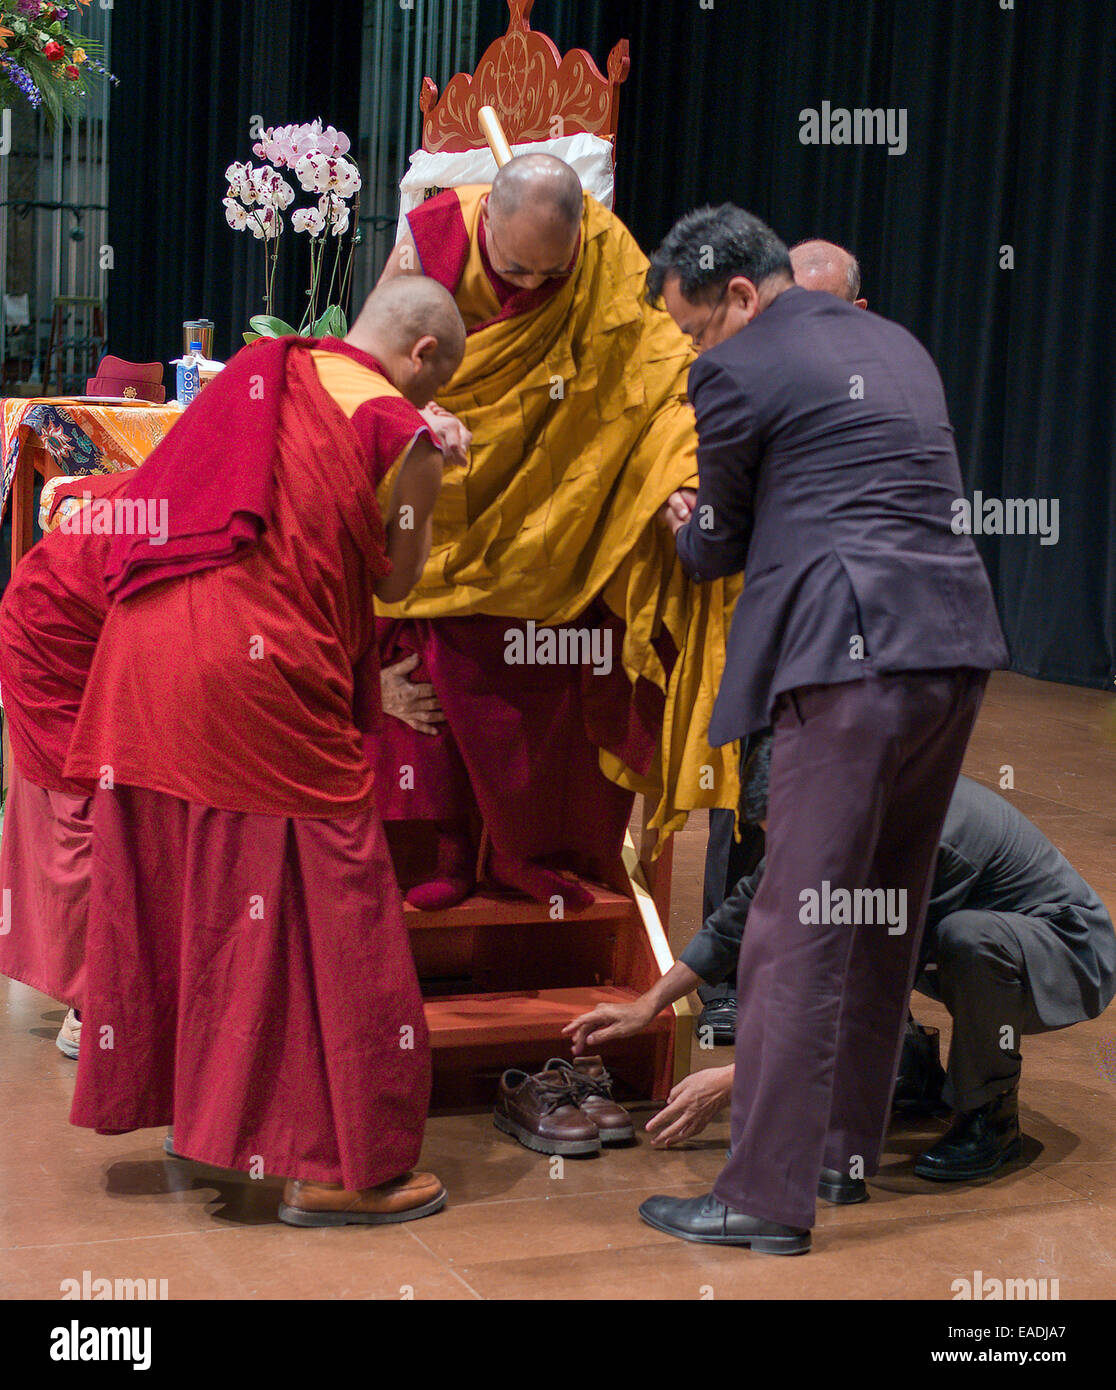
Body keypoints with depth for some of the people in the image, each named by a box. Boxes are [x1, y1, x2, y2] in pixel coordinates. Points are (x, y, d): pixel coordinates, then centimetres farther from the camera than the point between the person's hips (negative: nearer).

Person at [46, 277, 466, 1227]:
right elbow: (394, 579, 6)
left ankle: (186, 1108, 32)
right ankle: (335, 1167, 8)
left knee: (172, 889, 17)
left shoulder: (257, 373, 15)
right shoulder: (402, 433, -3)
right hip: (260, 683, -7)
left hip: (145, 651, 7)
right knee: (314, 910, 2)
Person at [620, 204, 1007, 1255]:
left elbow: (718, 551, 6)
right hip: (956, 646, 8)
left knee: (797, 937, -5)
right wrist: (723, 520, 27)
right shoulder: (895, 346, 21)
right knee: (884, 919, 18)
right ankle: (847, 1145, 29)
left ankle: (767, 1198, -2)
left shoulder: (739, 372, -2)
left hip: (852, 656, -8)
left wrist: (687, 525, 28)